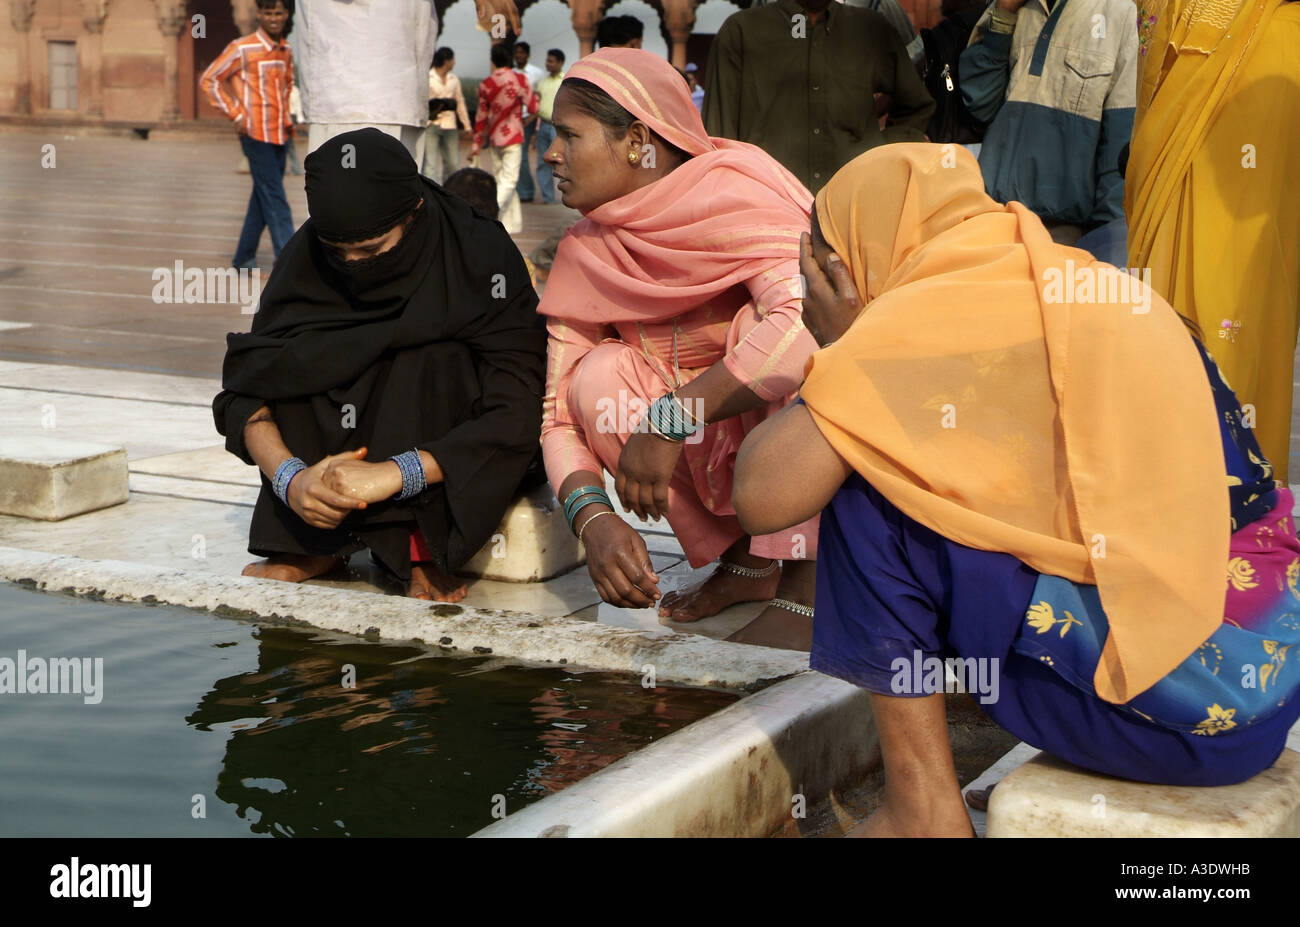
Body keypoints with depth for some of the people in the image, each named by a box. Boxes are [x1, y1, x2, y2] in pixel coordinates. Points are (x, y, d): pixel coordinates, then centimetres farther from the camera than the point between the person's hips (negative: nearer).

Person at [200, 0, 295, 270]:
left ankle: (244, 257, 23)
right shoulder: (242, 48, -9)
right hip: (256, 134, -7)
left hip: (280, 135, 7)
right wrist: (236, 115, -9)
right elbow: (209, 80, -5)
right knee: (274, 200, -9)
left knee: (263, 198, 12)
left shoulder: (286, 51, 9)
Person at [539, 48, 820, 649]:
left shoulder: (735, 194, -21)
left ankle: (806, 586, -26)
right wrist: (593, 518, -26)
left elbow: (807, 322, -39)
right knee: (598, 376, -17)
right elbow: (560, 413, -6)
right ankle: (744, 560, -4)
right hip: (714, 459, 5)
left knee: (763, 322, -31)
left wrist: (671, 417, -38)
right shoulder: (585, 256, -3)